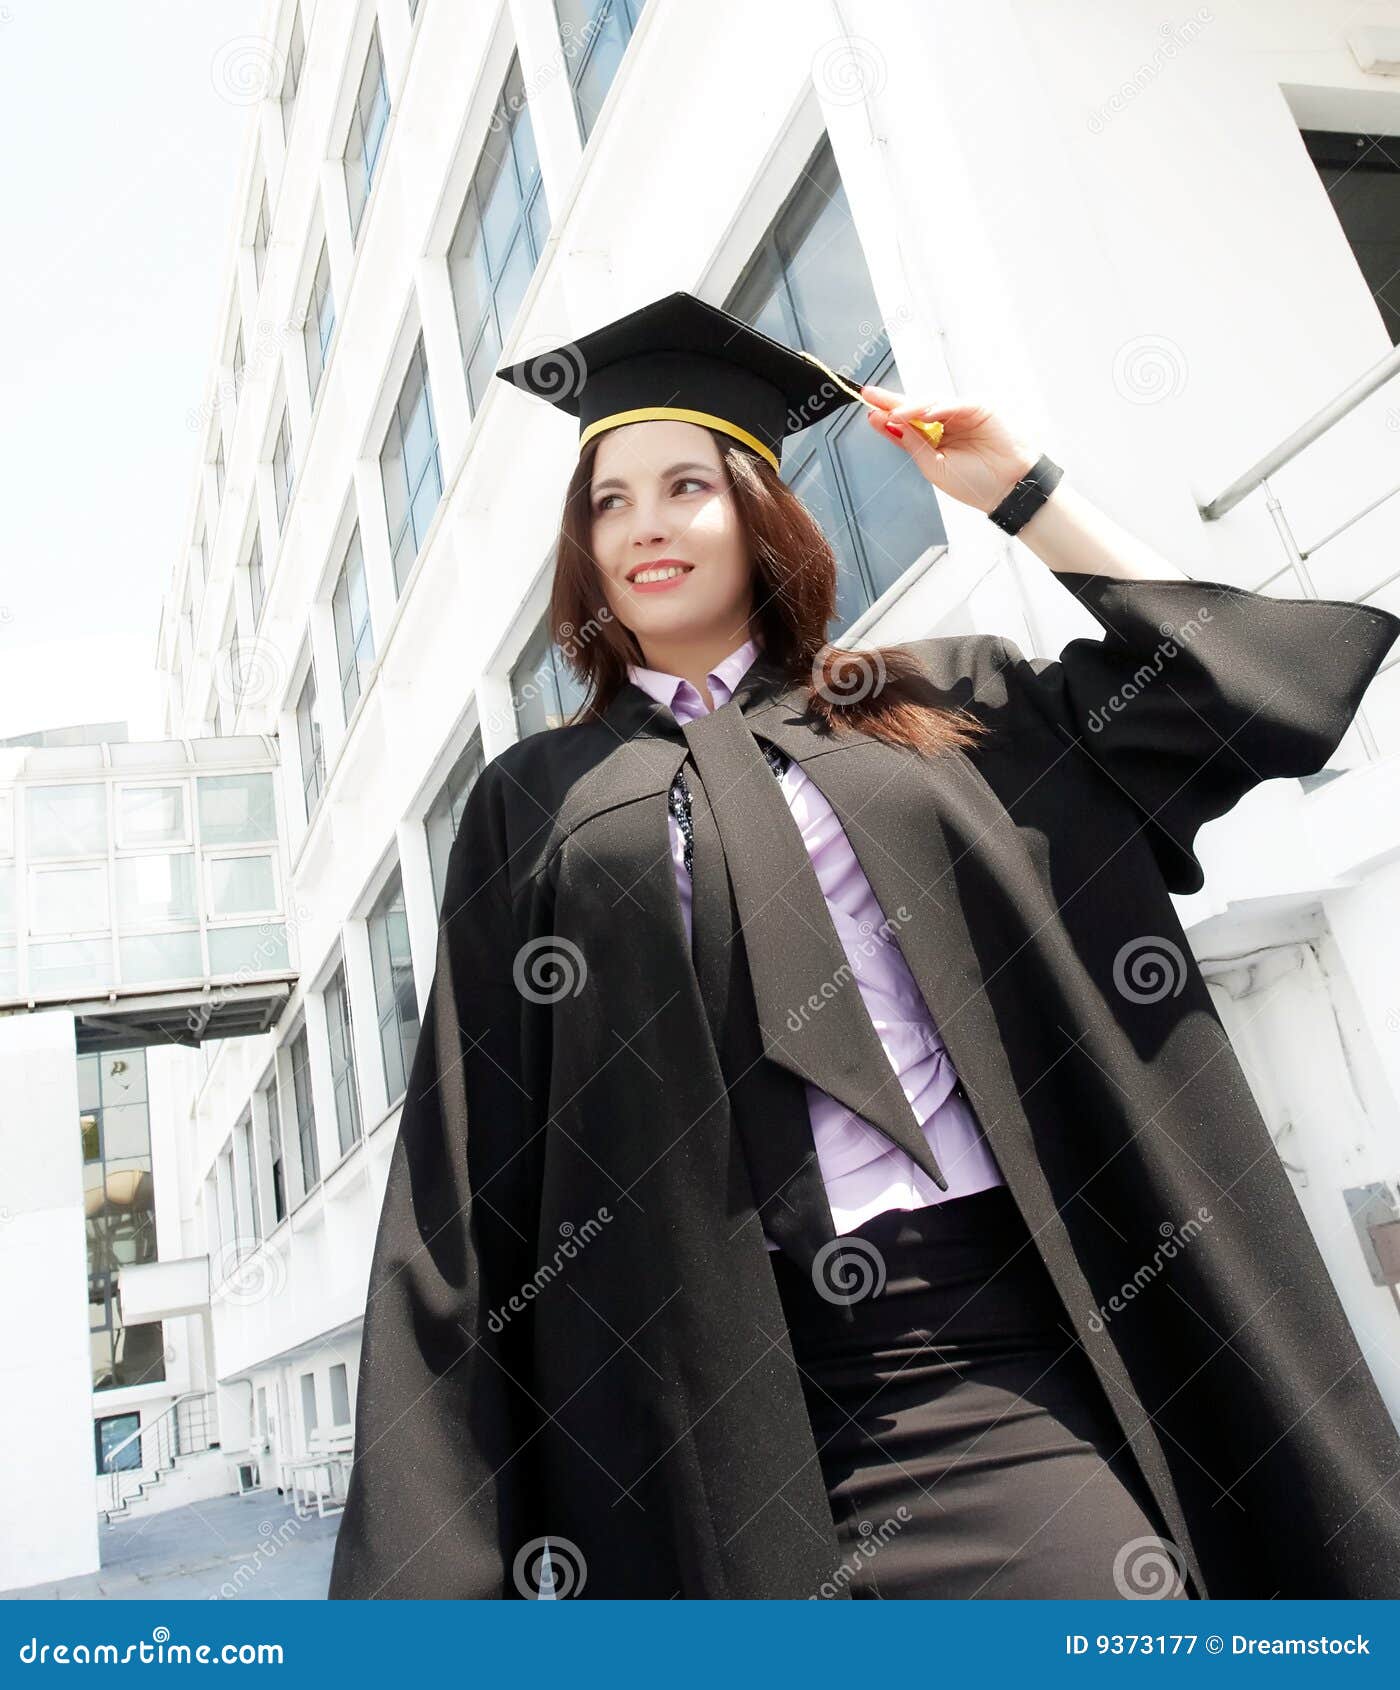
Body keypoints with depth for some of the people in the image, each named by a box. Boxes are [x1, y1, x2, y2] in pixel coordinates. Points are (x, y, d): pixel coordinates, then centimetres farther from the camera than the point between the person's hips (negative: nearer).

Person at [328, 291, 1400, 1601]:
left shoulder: (932, 701, 15)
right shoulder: (535, 800, 12)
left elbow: (1219, 686, 11)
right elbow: (471, 1152, 7)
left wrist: (1020, 490, 12)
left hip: (993, 1314, 1)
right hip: (709, 1365, 0)